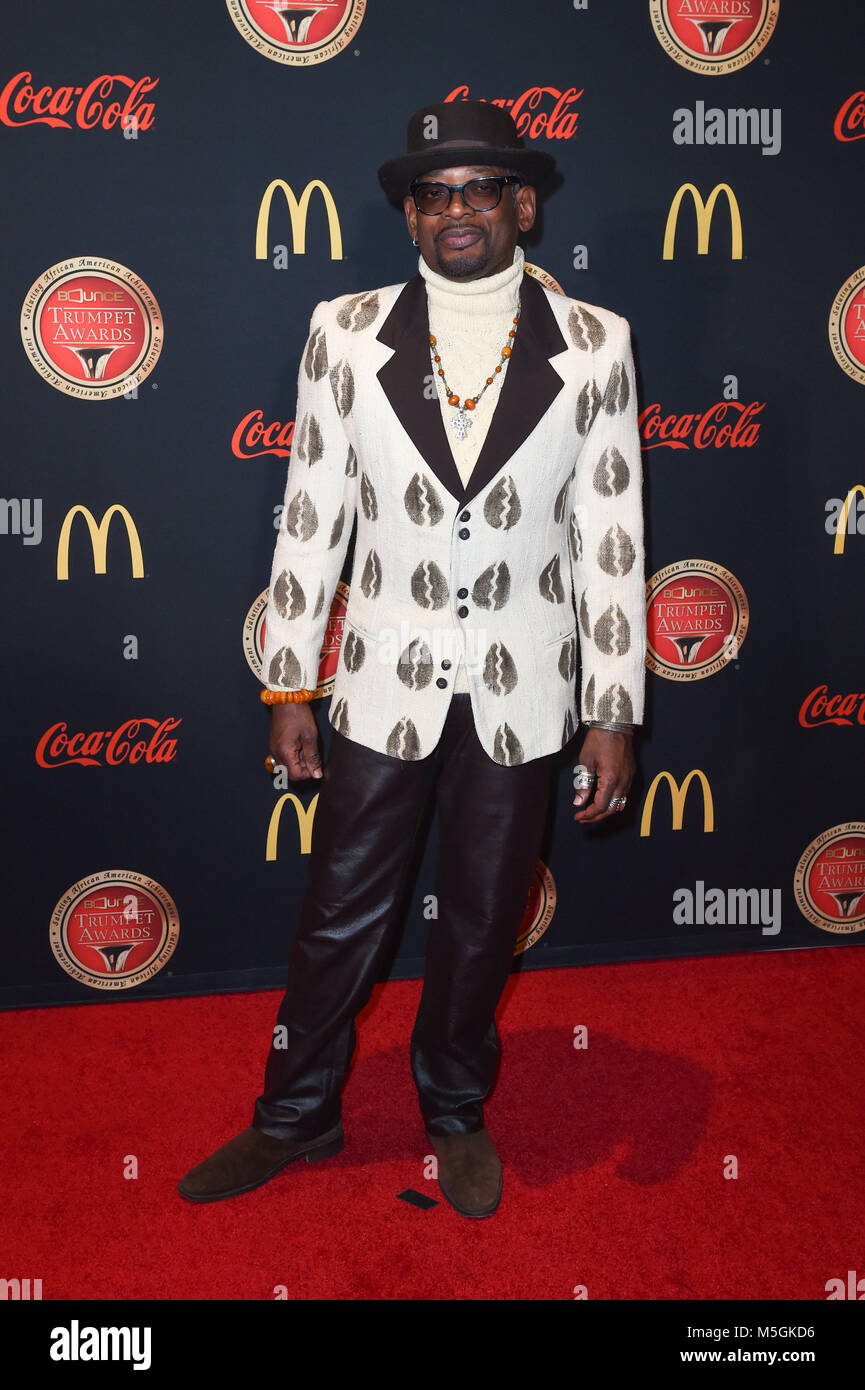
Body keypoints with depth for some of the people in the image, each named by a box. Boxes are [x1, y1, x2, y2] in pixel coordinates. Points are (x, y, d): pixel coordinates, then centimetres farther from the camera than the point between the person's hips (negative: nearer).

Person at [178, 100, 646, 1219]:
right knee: (339, 918, 11)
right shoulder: (346, 333, -2)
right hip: (385, 684, 0)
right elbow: (310, 518, 1)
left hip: (521, 697, 1)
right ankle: (295, 1118, 35)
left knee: (482, 924, 16)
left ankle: (456, 1115, 40)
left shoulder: (593, 345, -3)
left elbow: (610, 538, -2)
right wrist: (288, 685, 1)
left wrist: (613, 715, -3)